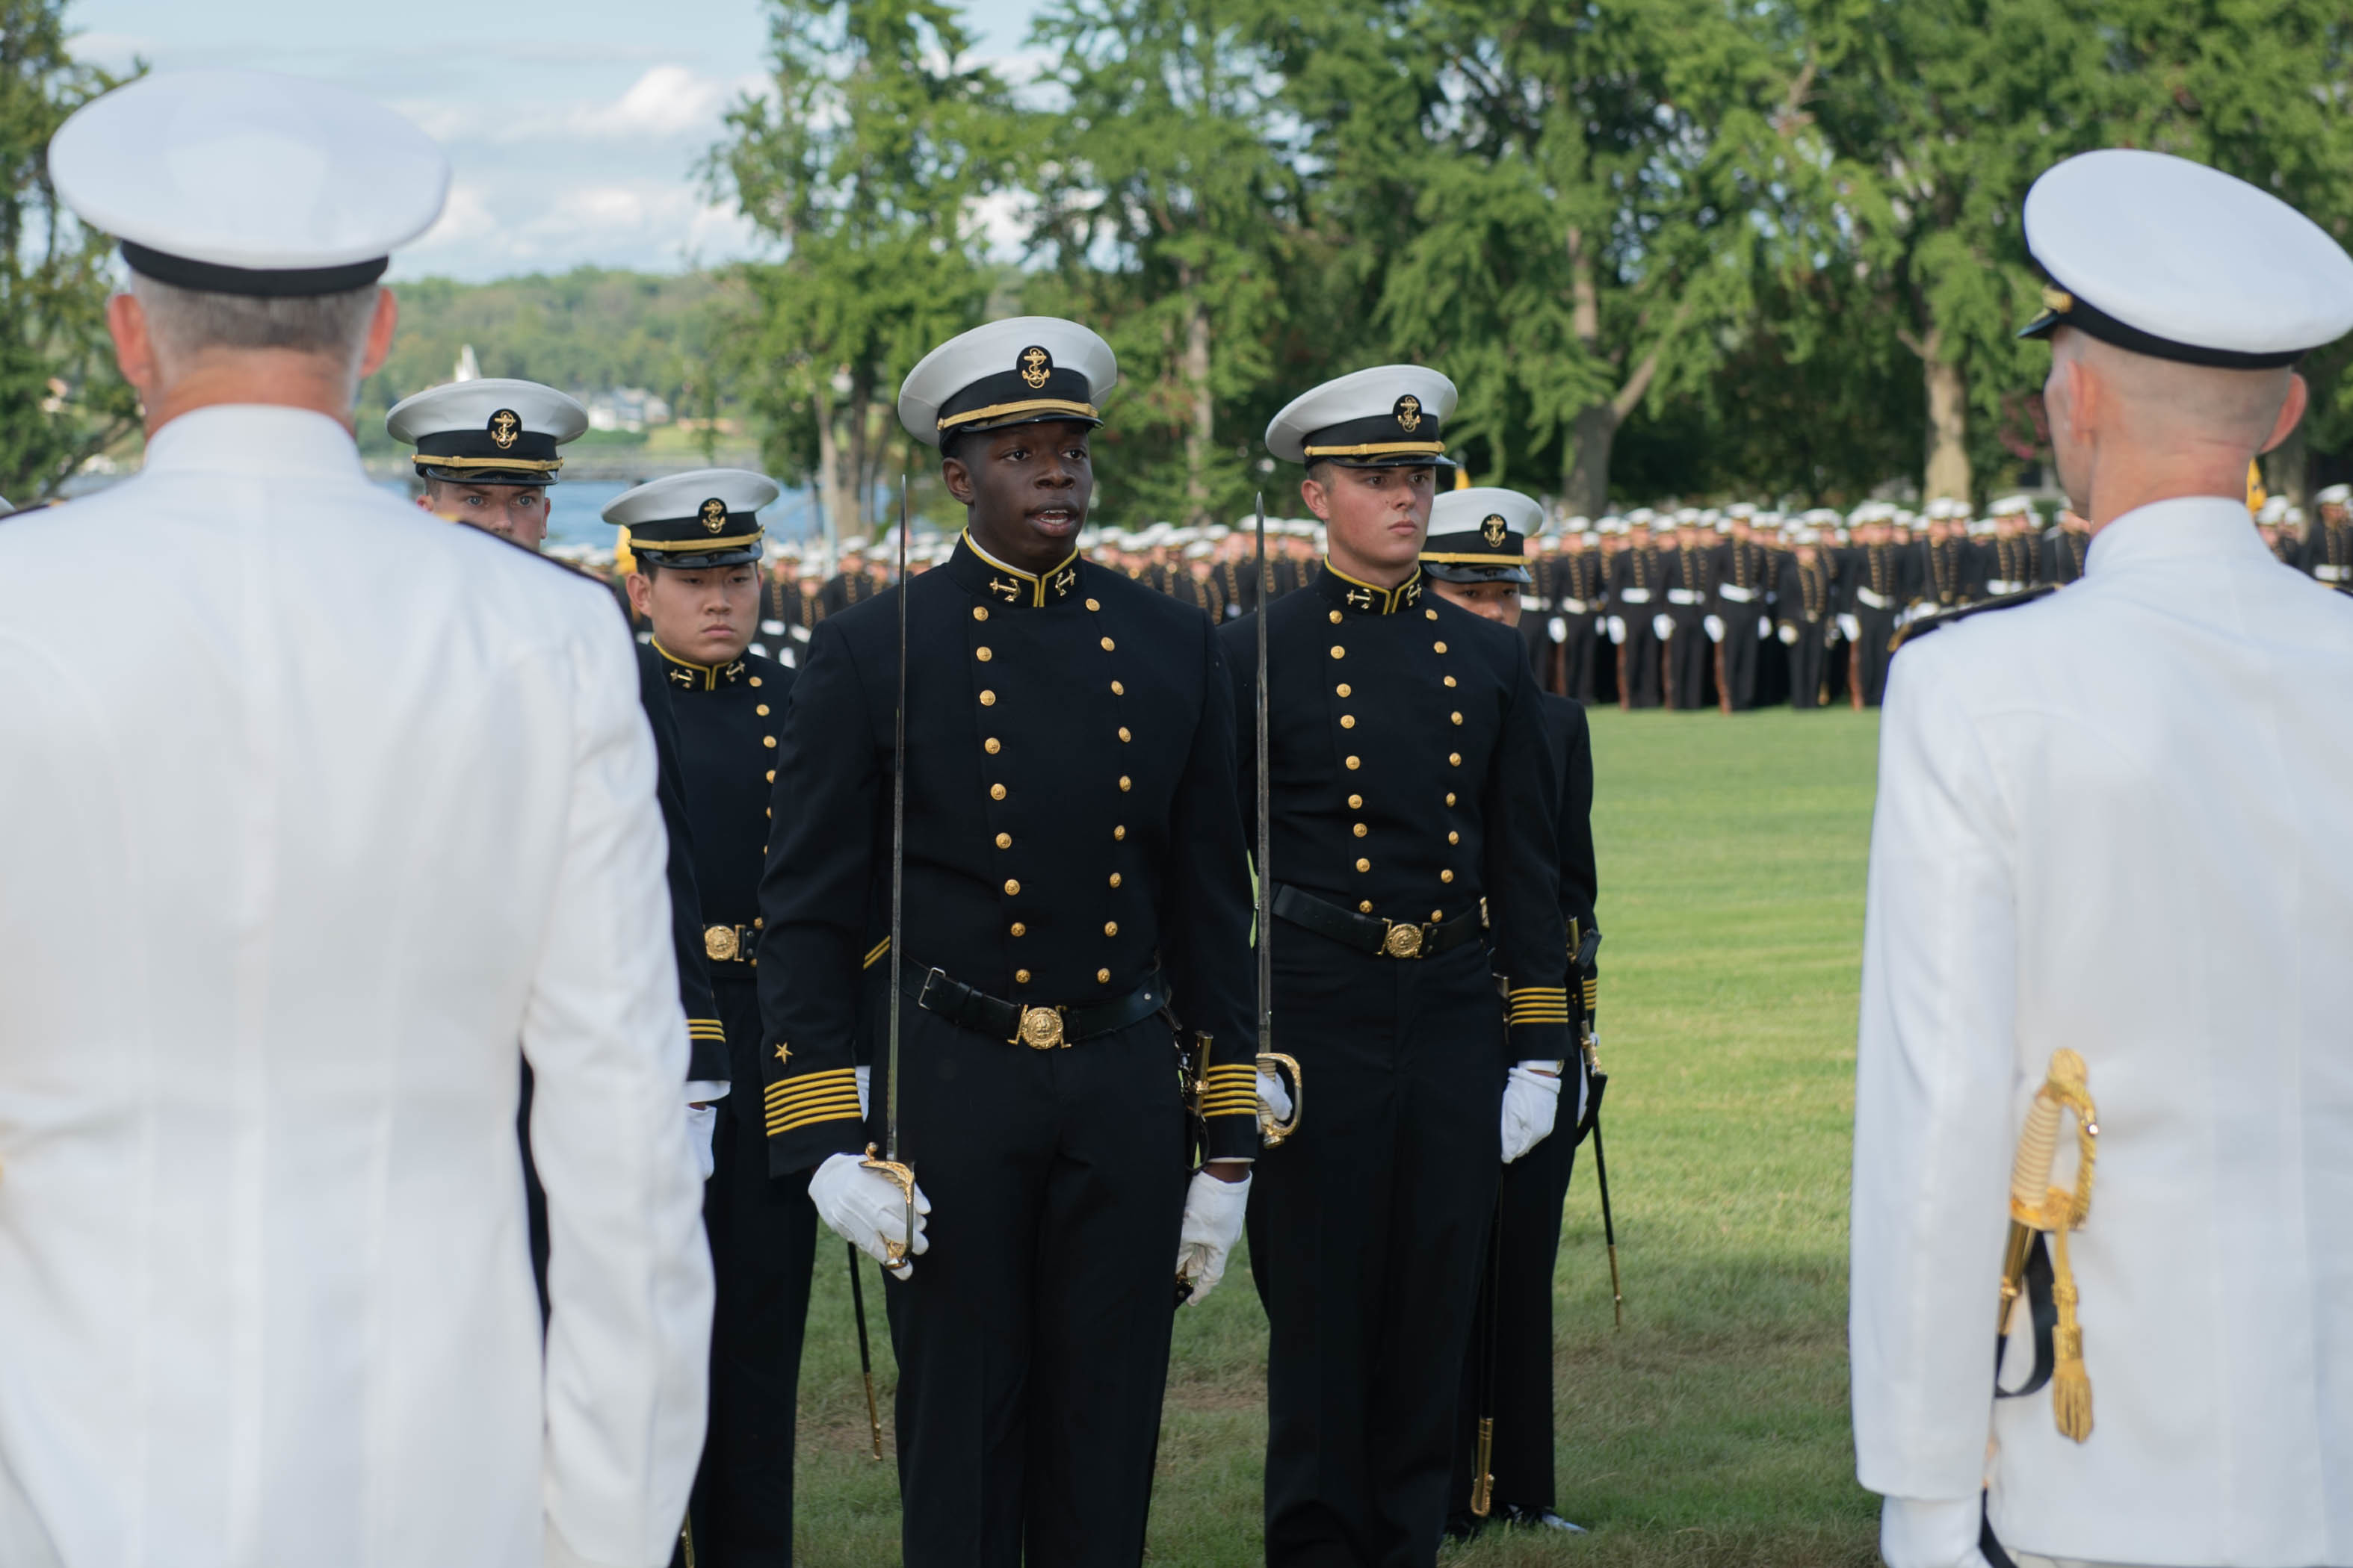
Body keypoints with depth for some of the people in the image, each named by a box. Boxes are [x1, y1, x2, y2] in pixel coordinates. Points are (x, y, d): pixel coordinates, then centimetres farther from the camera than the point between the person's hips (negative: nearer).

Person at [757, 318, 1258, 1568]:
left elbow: (1210, 906, 11)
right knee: (960, 1429, 3)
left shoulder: (1171, 649, 6)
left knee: (1108, 1431, 6)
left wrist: (1228, 1147, 8)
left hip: (1124, 1087, 3)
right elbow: (806, 915, -2)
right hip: (952, 1084, -3)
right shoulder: (871, 654, -3)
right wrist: (827, 1145, -10)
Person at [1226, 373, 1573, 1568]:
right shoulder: (1257, 657, 0)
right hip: (1316, 1009, -3)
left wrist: (1537, 1052, 7)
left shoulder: (1489, 661, 10)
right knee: (1320, 1308, 0)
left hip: (1454, 1016, 3)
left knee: (1435, 1301, 6)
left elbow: (1525, 873, 12)